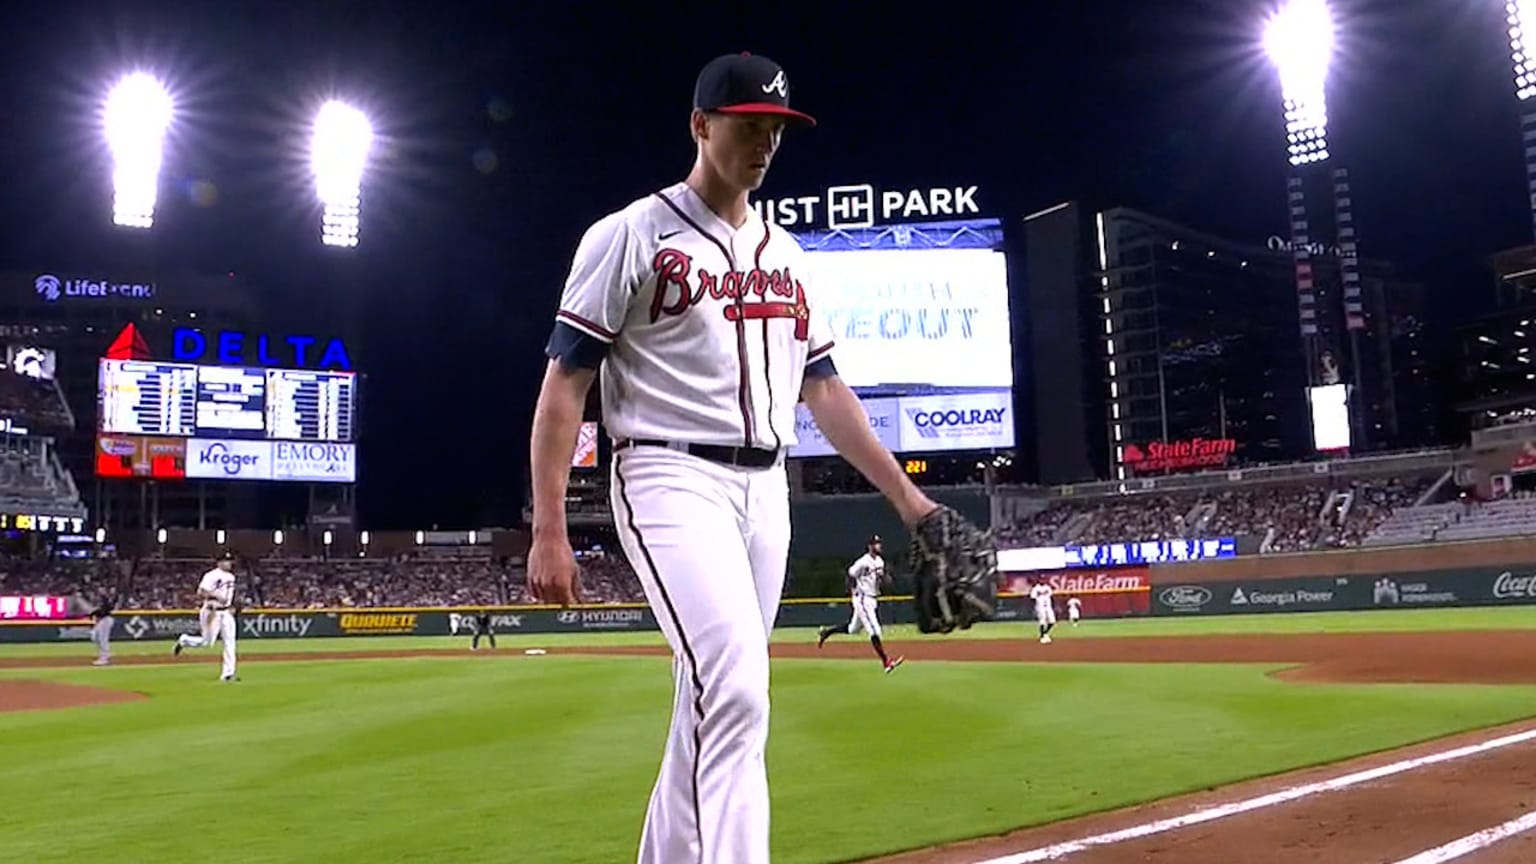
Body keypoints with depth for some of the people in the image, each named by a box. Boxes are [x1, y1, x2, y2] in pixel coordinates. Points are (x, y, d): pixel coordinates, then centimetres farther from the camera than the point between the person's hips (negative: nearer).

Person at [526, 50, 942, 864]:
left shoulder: (786, 254, 16)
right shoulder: (631, 234, -3)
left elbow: (824, 387, 18)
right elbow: (564, 383, -6)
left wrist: (905, 494, 12)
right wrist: (548, 532, -14)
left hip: (765, 492, 7)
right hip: (672, 480, -6)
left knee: (712, 705, 10)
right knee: (735, 692, -20)